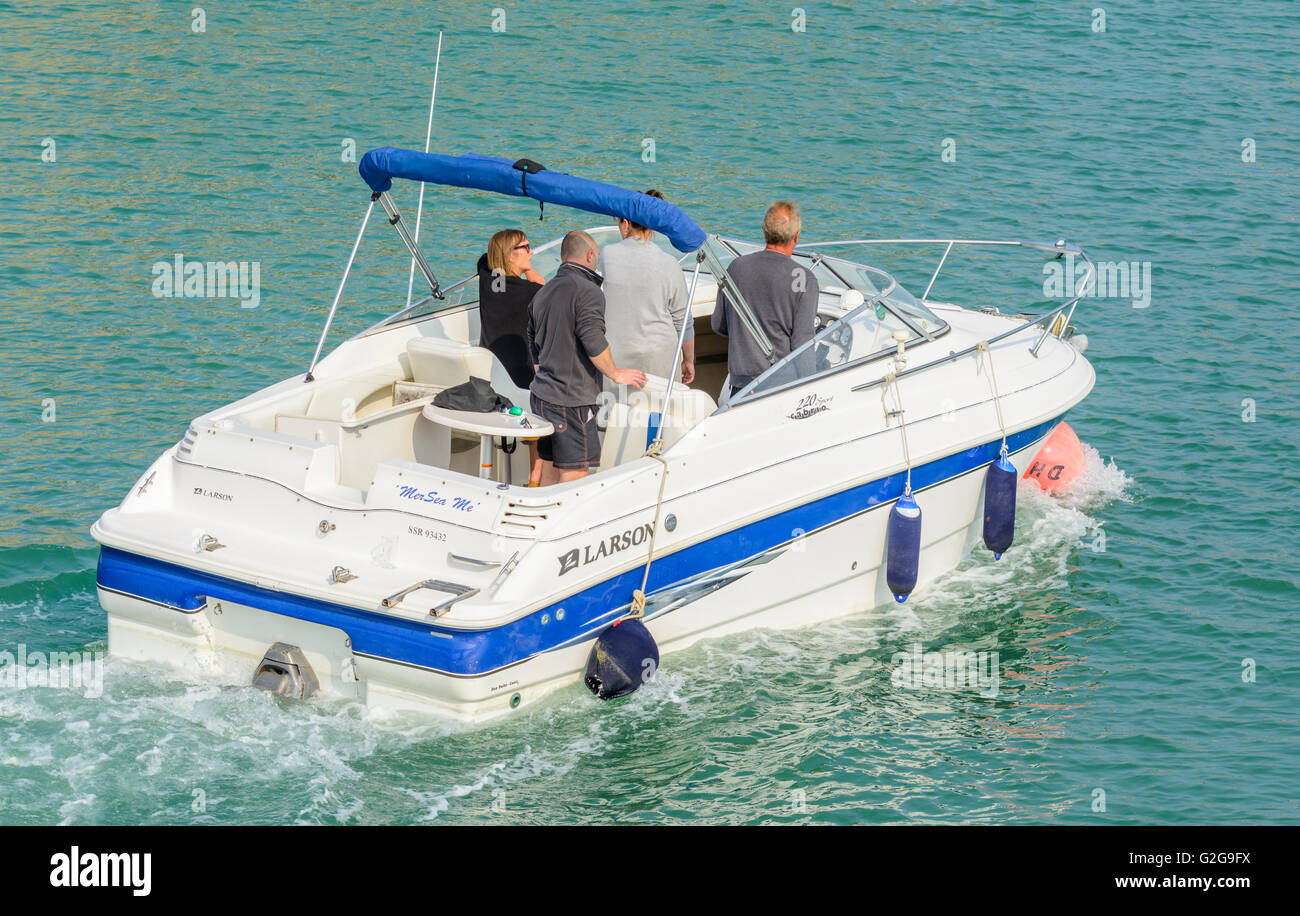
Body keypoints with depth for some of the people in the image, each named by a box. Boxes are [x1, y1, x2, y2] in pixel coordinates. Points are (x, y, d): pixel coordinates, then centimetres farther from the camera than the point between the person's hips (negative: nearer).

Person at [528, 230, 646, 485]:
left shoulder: (543, 294, 16)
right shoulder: (588, 291, -12)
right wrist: (615, 374, -5)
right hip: (572, 401, -9)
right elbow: (593, 342, -19)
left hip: (541, 396, 9)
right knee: (574, 473, -6)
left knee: (550, 471, 12)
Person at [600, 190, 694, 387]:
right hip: (659, 355, 0)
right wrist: (689, 360, 10)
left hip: (616, 350, 1)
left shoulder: (607, 255, -6)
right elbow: (682, 319, 0)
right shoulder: (668, 264, -7)